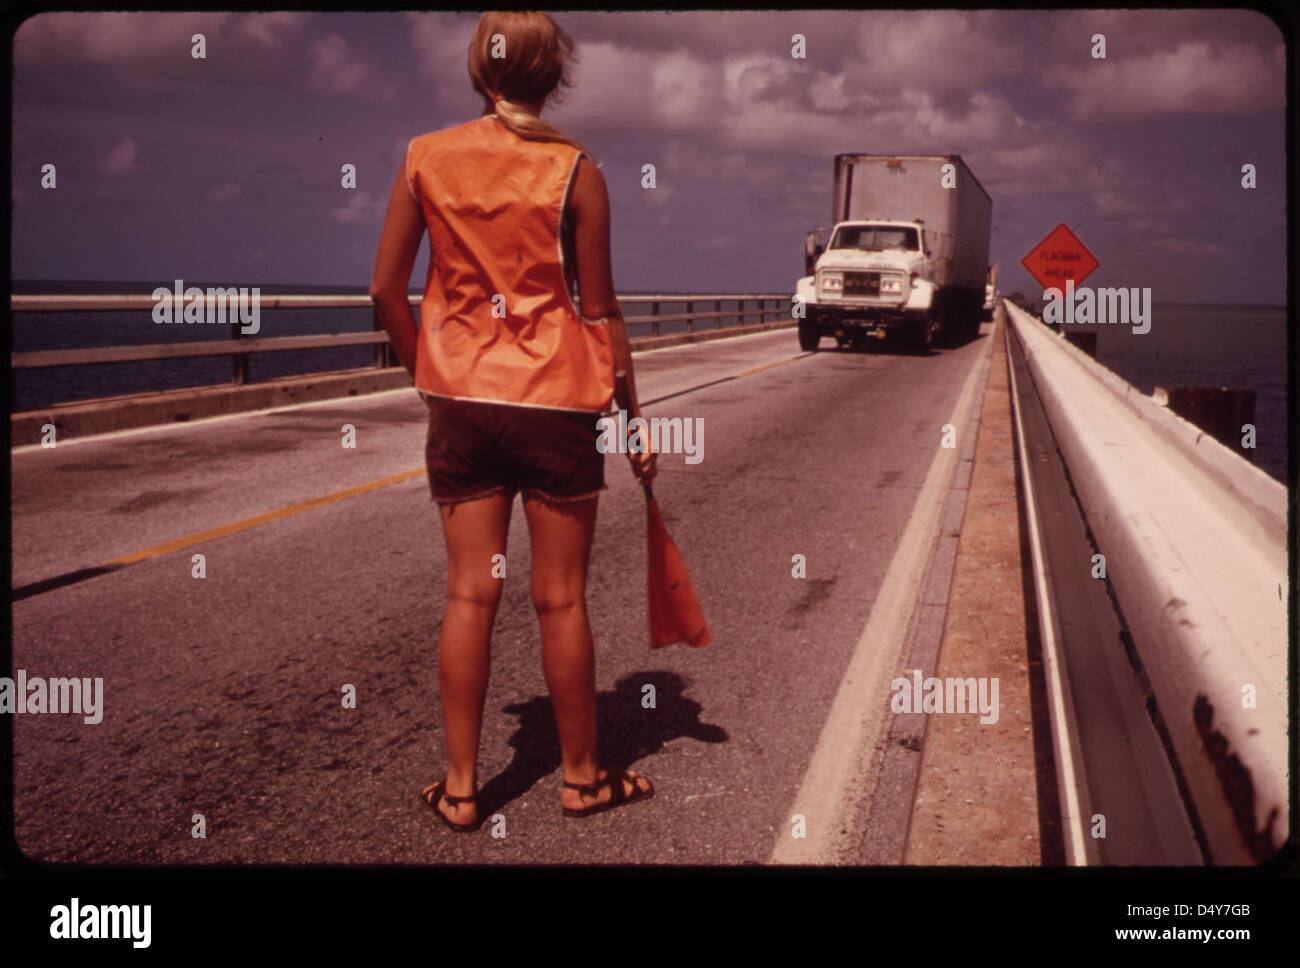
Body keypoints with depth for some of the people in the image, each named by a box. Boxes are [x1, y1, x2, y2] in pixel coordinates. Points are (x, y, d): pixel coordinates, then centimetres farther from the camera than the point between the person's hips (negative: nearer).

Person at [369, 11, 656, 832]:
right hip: (557, 399, -2)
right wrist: (633, 416, 5)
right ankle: (582, 777, 23)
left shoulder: (425, 158, 1)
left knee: (470, 594, 10)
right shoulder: (575, 171, -6)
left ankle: (460, 787, 17)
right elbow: (600, 310, -4)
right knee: (562, 599, 7)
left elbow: (386, 290, 3)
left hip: (462, 400, 3)